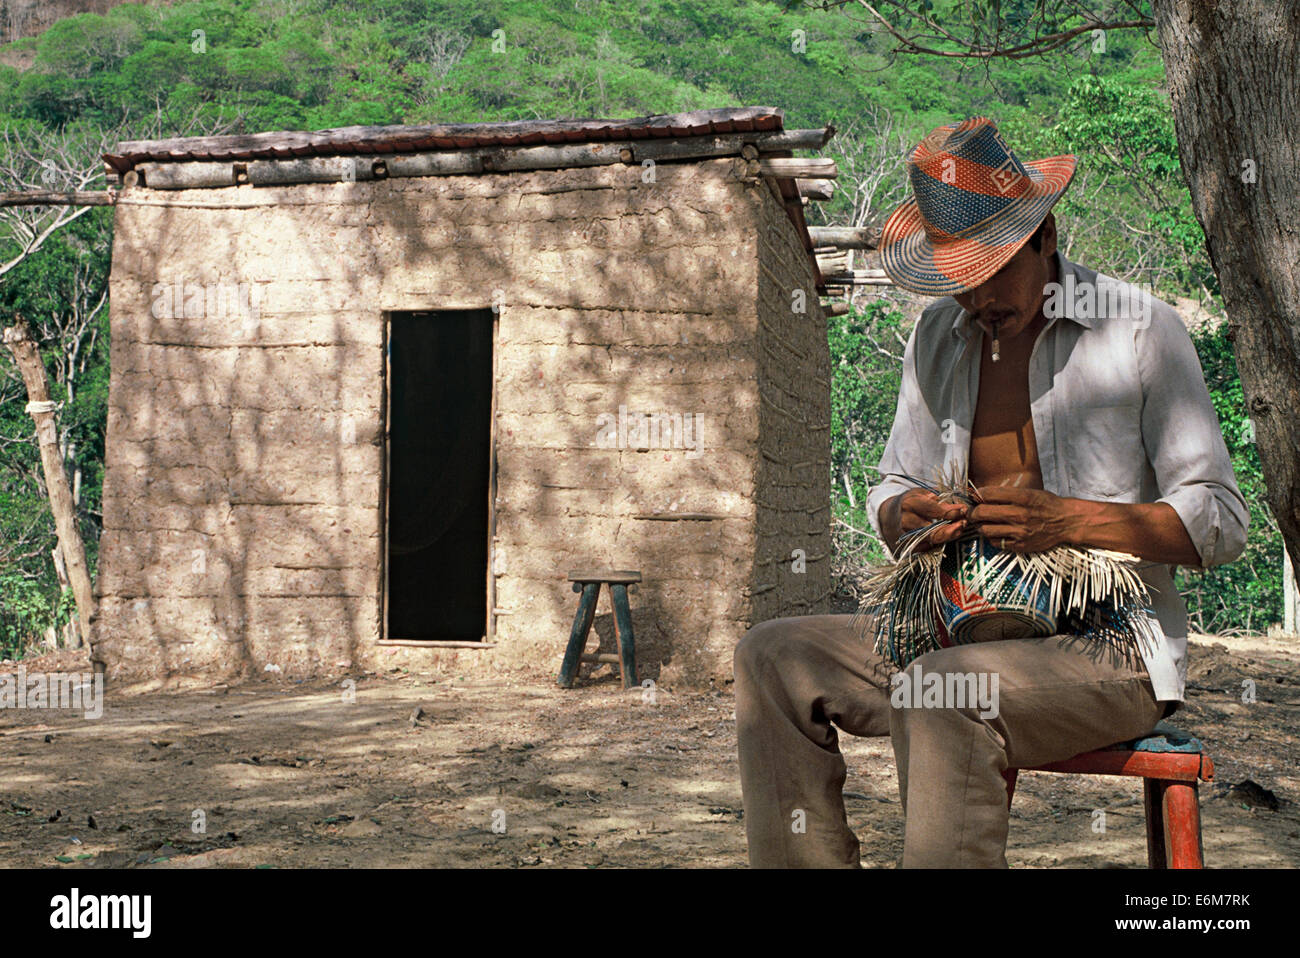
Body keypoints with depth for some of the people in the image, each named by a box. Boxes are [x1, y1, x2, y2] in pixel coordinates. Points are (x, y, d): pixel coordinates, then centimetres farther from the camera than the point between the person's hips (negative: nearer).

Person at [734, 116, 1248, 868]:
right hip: (969, 636, 6)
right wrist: (903, 515, -10)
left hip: (1114, 648, -6)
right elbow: (892, 492, 16)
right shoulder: (937, 338, 11)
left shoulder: (1140, 330, -5)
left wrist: (1069, 520, -23)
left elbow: (1222, 523, -7)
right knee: (775, 657, -12)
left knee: (946, 692, -36)